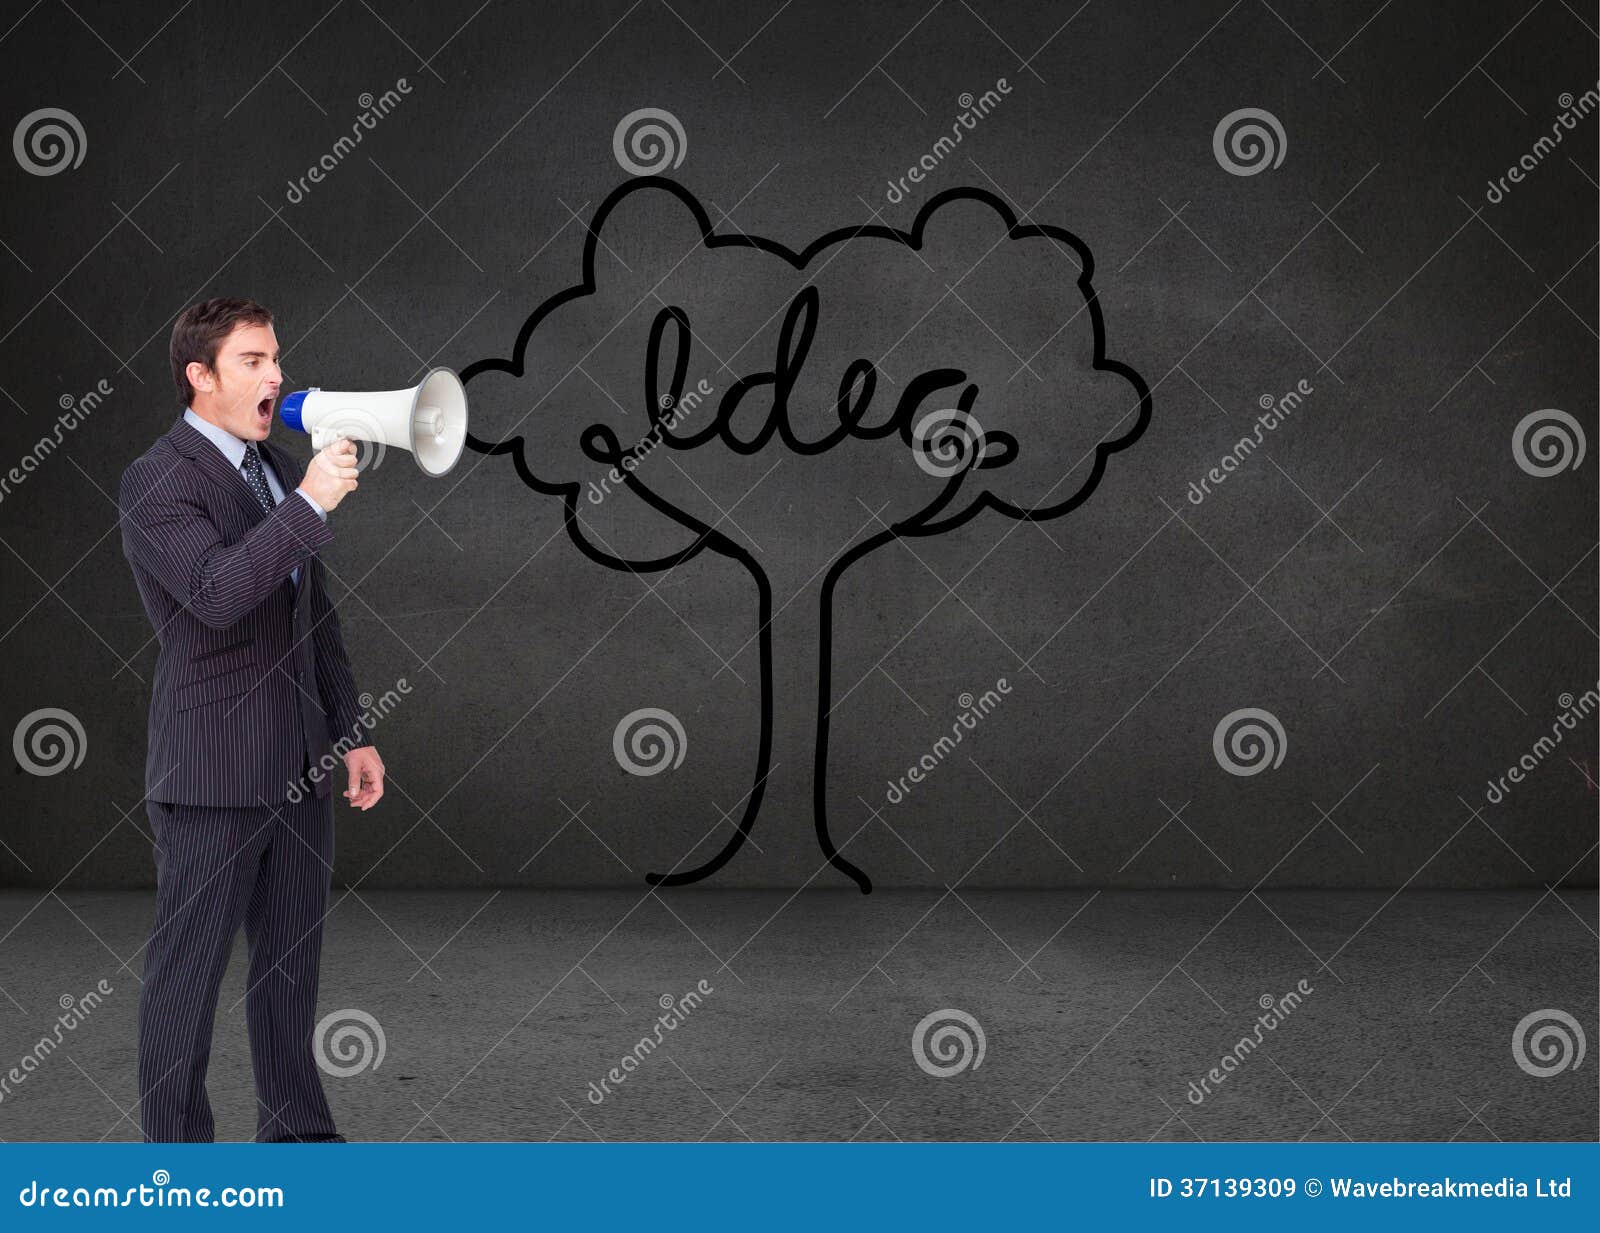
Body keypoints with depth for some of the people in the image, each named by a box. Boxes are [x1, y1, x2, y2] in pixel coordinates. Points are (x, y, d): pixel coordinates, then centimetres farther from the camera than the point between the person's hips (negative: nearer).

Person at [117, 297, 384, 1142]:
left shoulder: (280, 470, 13)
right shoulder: (156, 482, -11)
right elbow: (217, 593, -27)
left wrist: (351, 733, 16)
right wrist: (310, 504, -28)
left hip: (296, 768, 8)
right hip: (211, 774, -8)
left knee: (292, 957, 14)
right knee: (189, 967, 1)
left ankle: (296, 1130, 26)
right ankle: (175, 1147, 10)